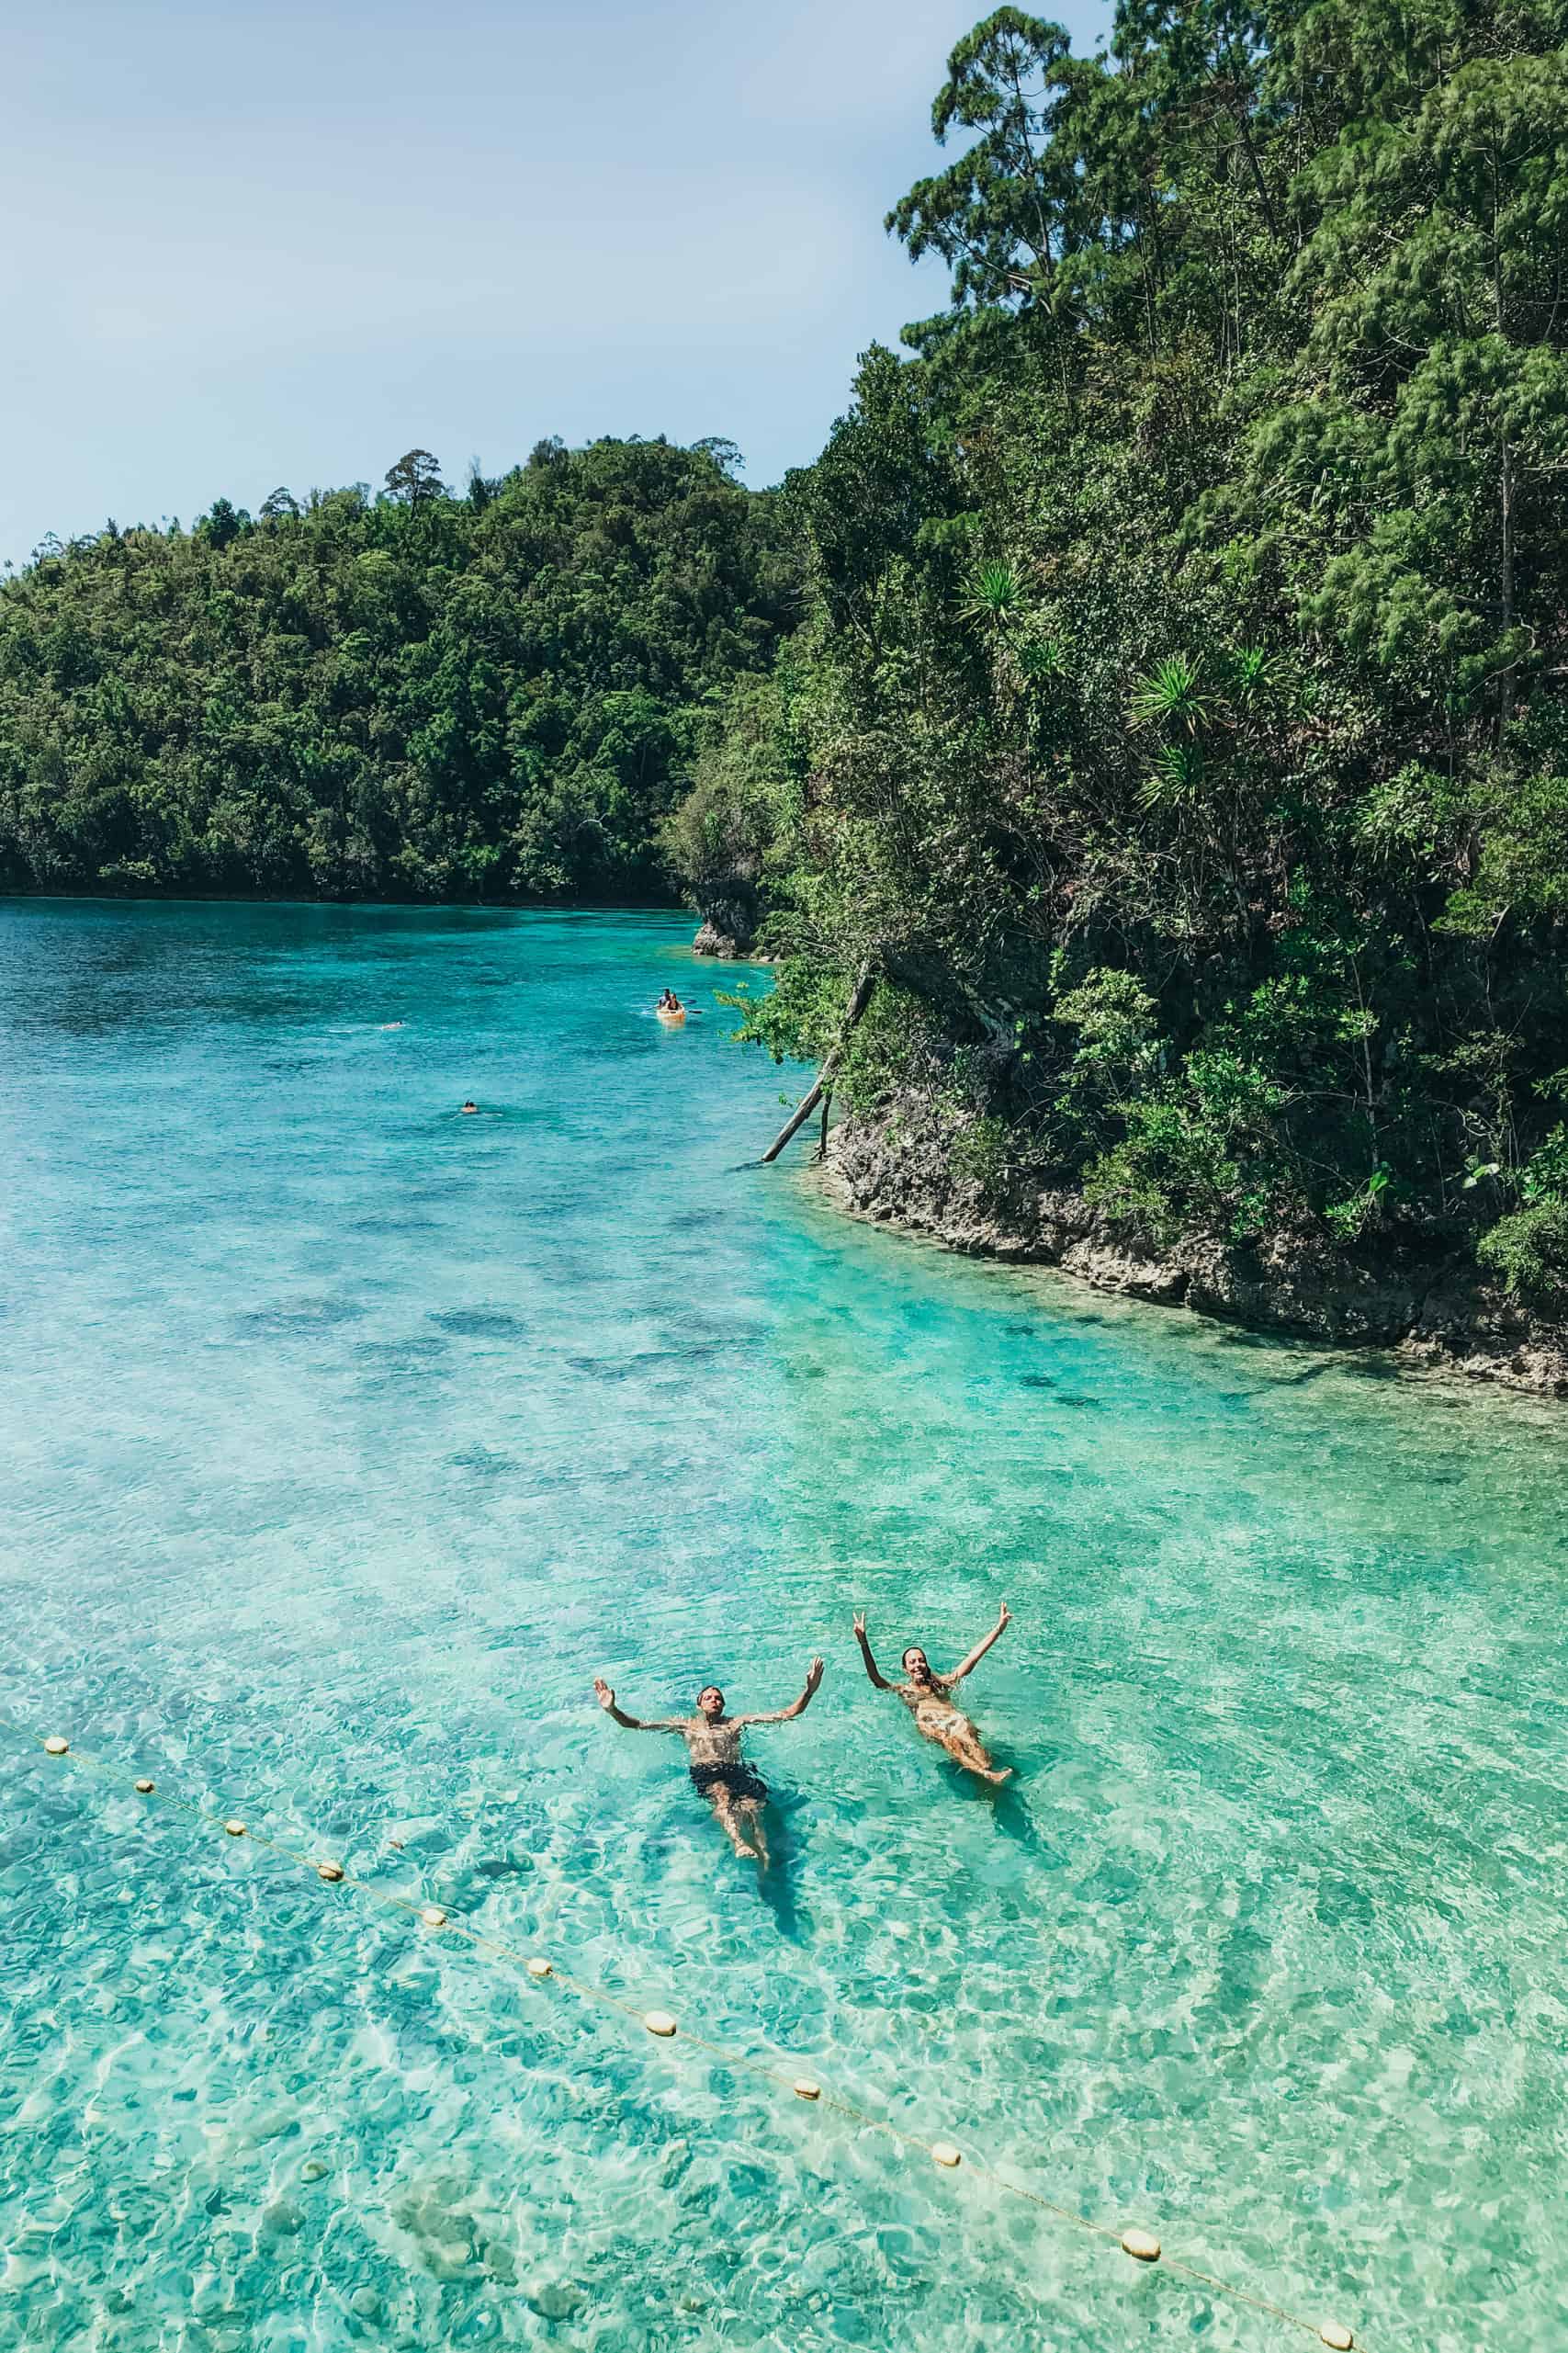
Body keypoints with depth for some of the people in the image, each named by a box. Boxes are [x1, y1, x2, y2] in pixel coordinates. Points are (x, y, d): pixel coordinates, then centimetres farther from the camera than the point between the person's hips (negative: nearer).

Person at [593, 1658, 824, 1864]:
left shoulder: (736, 1723, 28)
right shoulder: (685, 1725, 28)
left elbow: (785, 1715, 21)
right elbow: (637, 1725, 20)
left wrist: (808, 1692, 7)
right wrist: (612, 1710, 2)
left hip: (738, 1771, 1)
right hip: (704, 1773, -1)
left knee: (752, 1809, -31)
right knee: (721, 1794, -37)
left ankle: (764, 1870, -51)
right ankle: (738, 1843, -65)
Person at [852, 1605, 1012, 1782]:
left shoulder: (941, 1682, 32)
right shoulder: (902, 1689, 26)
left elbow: (972, 1658, 27)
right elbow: (875, 1677, 8)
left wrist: (998, 1627, 20)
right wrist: (863, 1643, -7)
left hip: (954, 1716, 3)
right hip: (927, 1724, -3)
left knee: (964, 1733, -35)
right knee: (949, 1739, -37)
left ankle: (988, 1769, -60)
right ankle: (984, 1774, -60)